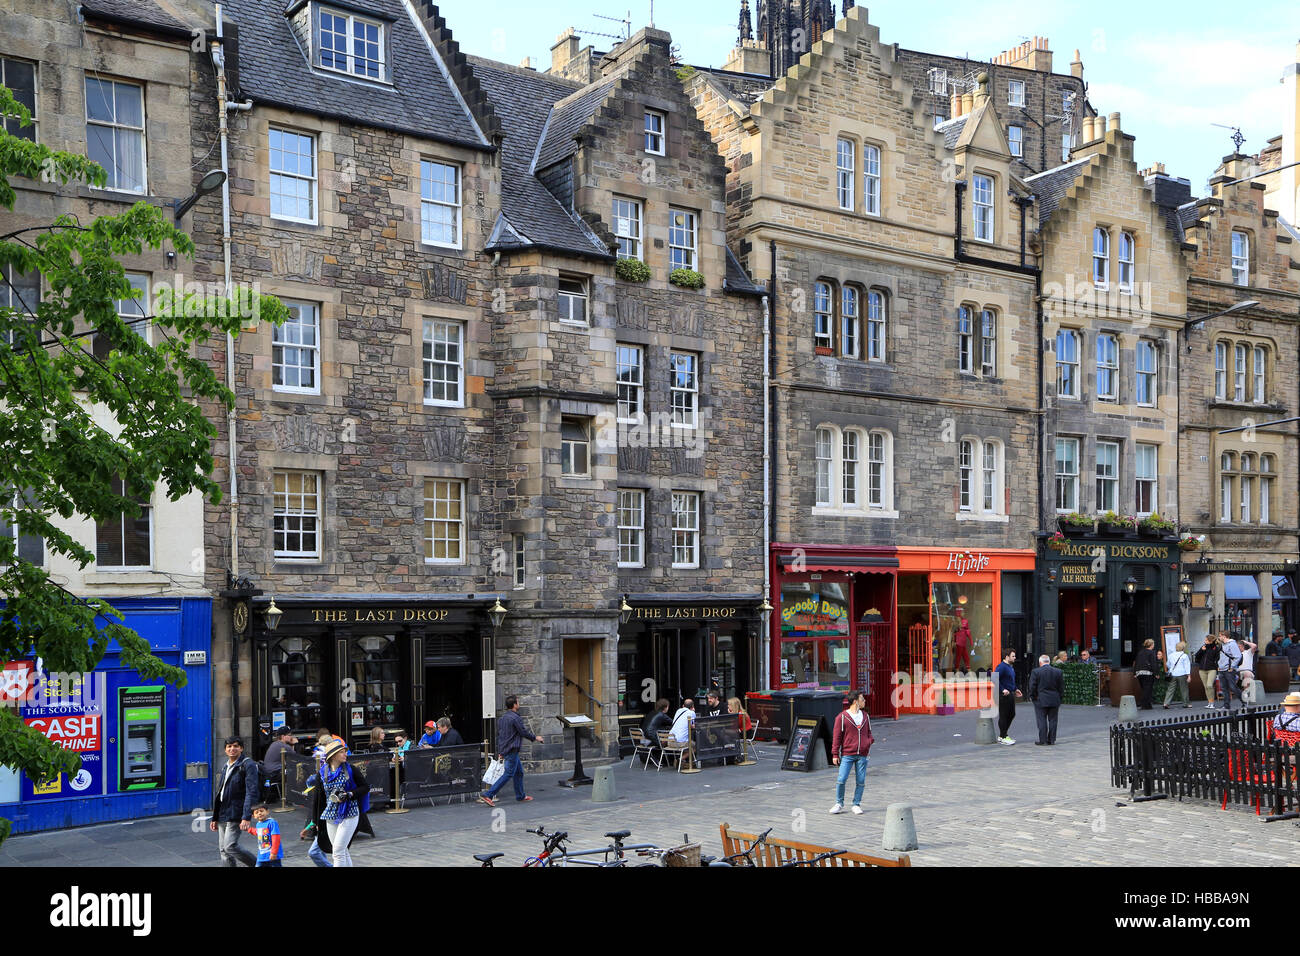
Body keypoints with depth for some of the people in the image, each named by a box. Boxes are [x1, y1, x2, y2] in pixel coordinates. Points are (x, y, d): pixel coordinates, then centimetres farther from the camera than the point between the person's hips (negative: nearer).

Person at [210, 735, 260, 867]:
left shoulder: (248, 765, -9)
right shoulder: (225, 767, 16)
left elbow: (251, 792, -17)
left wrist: (247, 817, -25)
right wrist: (215, 818, 19)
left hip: (235, 815, -8)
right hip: (222, 816, 8)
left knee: (230, 846, -15)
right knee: (224, 850, 6)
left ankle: (258, 864, 2)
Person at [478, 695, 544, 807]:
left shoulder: (502, 718, 12)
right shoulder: (515, 718, -16)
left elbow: (498, 734, 16)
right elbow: (524, 733, -14)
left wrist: (499, 752, 22)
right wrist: (535, 738, 4)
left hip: (504, 750, 10)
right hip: (512, 750, -10)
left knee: (519, 771, 18)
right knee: (508, 774, -7)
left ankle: (521, 796, 24)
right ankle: (488, 795, -12)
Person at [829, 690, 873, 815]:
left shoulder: (865, 716, 12)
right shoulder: (842, 717, -3)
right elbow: (836, 736, -1)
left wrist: (870, 740, -3)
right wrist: (835, 754, -3)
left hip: (862, 755, 4)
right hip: (847, 754, -4)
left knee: (861, 781, 4)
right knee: (841, 780, -8)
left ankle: (856, 805, 16)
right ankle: (839, 804, 8)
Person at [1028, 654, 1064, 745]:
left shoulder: (1036, 672, -9)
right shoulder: (1059, 672, 1)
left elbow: (1032, 687, -8)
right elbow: (1062, 687, 5)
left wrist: (1033, 697, 5)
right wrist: (1058, 697, 15)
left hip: (1041, 701, -3)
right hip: (1055, 701, 3)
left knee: (1042, 721, 2)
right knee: (1052, 720, 10)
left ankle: (1043, 740, 2)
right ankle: (1051, 740, 14)